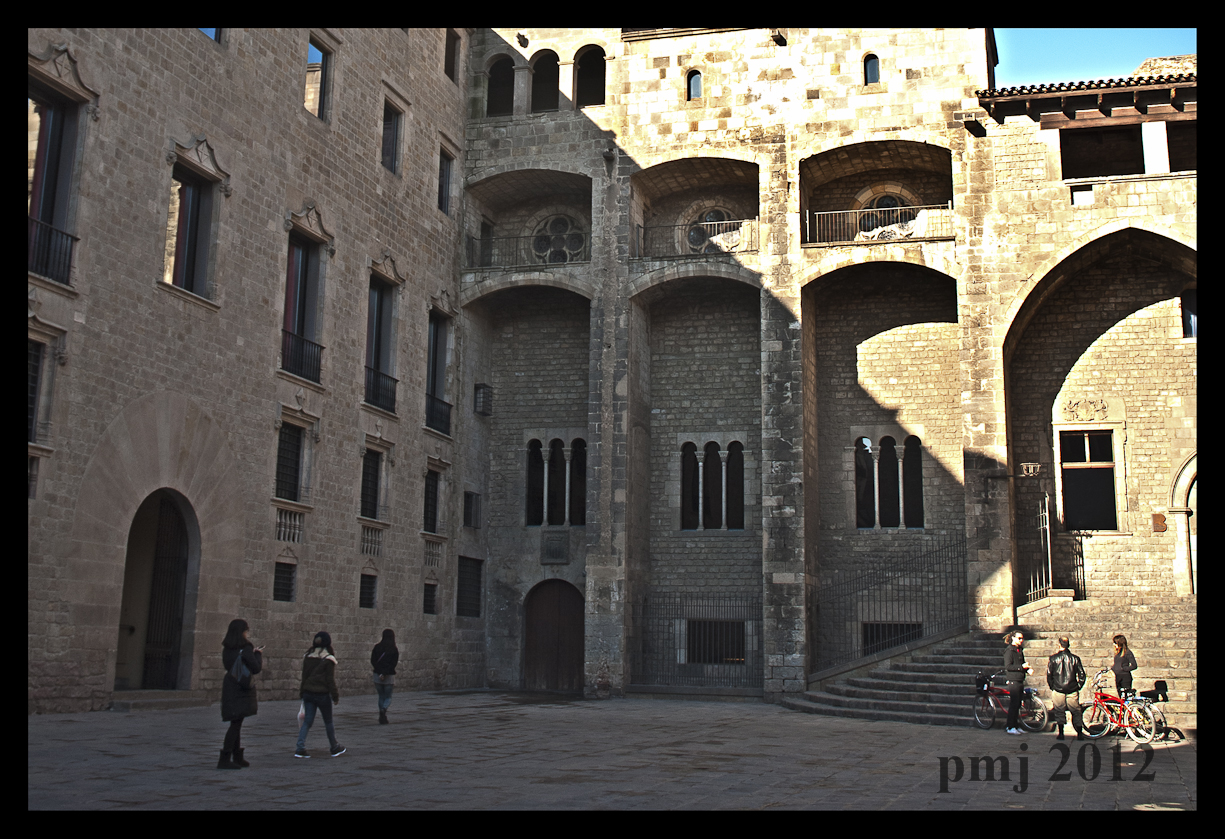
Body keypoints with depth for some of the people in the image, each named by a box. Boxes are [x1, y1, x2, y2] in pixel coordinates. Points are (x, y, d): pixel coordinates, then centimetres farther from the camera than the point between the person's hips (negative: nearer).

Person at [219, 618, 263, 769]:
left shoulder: (227, 649, 7)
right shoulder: (246, 648, -15)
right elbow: (256, 668, -16)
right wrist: (258, 654, 2)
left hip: (229, 688, 8)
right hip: (241, 690, -8)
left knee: (236, 723, 16)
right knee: (236, 724, -5)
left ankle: (238, 758, 25)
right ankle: (224, 759, -8)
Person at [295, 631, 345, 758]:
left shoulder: (307, 657, 5)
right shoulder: (328, 659, -11)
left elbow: (304, 676, 10)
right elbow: (330, 680, -10)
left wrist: (302, 692, 17)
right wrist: (335, 696, -4)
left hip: (308, 693, 4)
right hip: (322, 694, -4)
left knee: (307, 721, 6)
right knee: (328, 722, 9)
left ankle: (300, 748, -6)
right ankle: (335, 748, 21)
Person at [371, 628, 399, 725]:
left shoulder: (377, 647, 1)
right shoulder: (394, 650, -4)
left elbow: (373, 661, -6)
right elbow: (393, 664, -12)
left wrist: (380, 672, -10)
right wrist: (385, 674, -13)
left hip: (377, 675, 2)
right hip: (389, 676, -2)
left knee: (381, 696, 15)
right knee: (388, 697, 9)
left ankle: (382, 718, 12)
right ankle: (384, 709, -22)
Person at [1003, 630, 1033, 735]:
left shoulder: (1019, 651, 19)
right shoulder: (1009, 651, -8)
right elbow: (1008, 666, -16)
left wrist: (1028, 669, 5)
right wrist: (1021, 666, -22)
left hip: (1020, 681, 8)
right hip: (1013, 680, -8)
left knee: (1018, 704, 9)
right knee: (1013, 704, -8)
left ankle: (1016, 726, 14)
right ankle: (1010, 727, -5)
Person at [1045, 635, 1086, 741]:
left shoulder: (1053, 659, -4)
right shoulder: (1075, 658, -2)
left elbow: (1049, 675, -1)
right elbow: (1082, 675, 1)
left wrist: (1052, 687, 11)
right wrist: (1078, 686, 13)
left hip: (1058, 690, -1)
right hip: (1072, 691, 1)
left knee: (1059, 712, 11)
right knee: (1076, 712, 13)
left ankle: (1061, 733, 9)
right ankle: (1080, 734, 13)